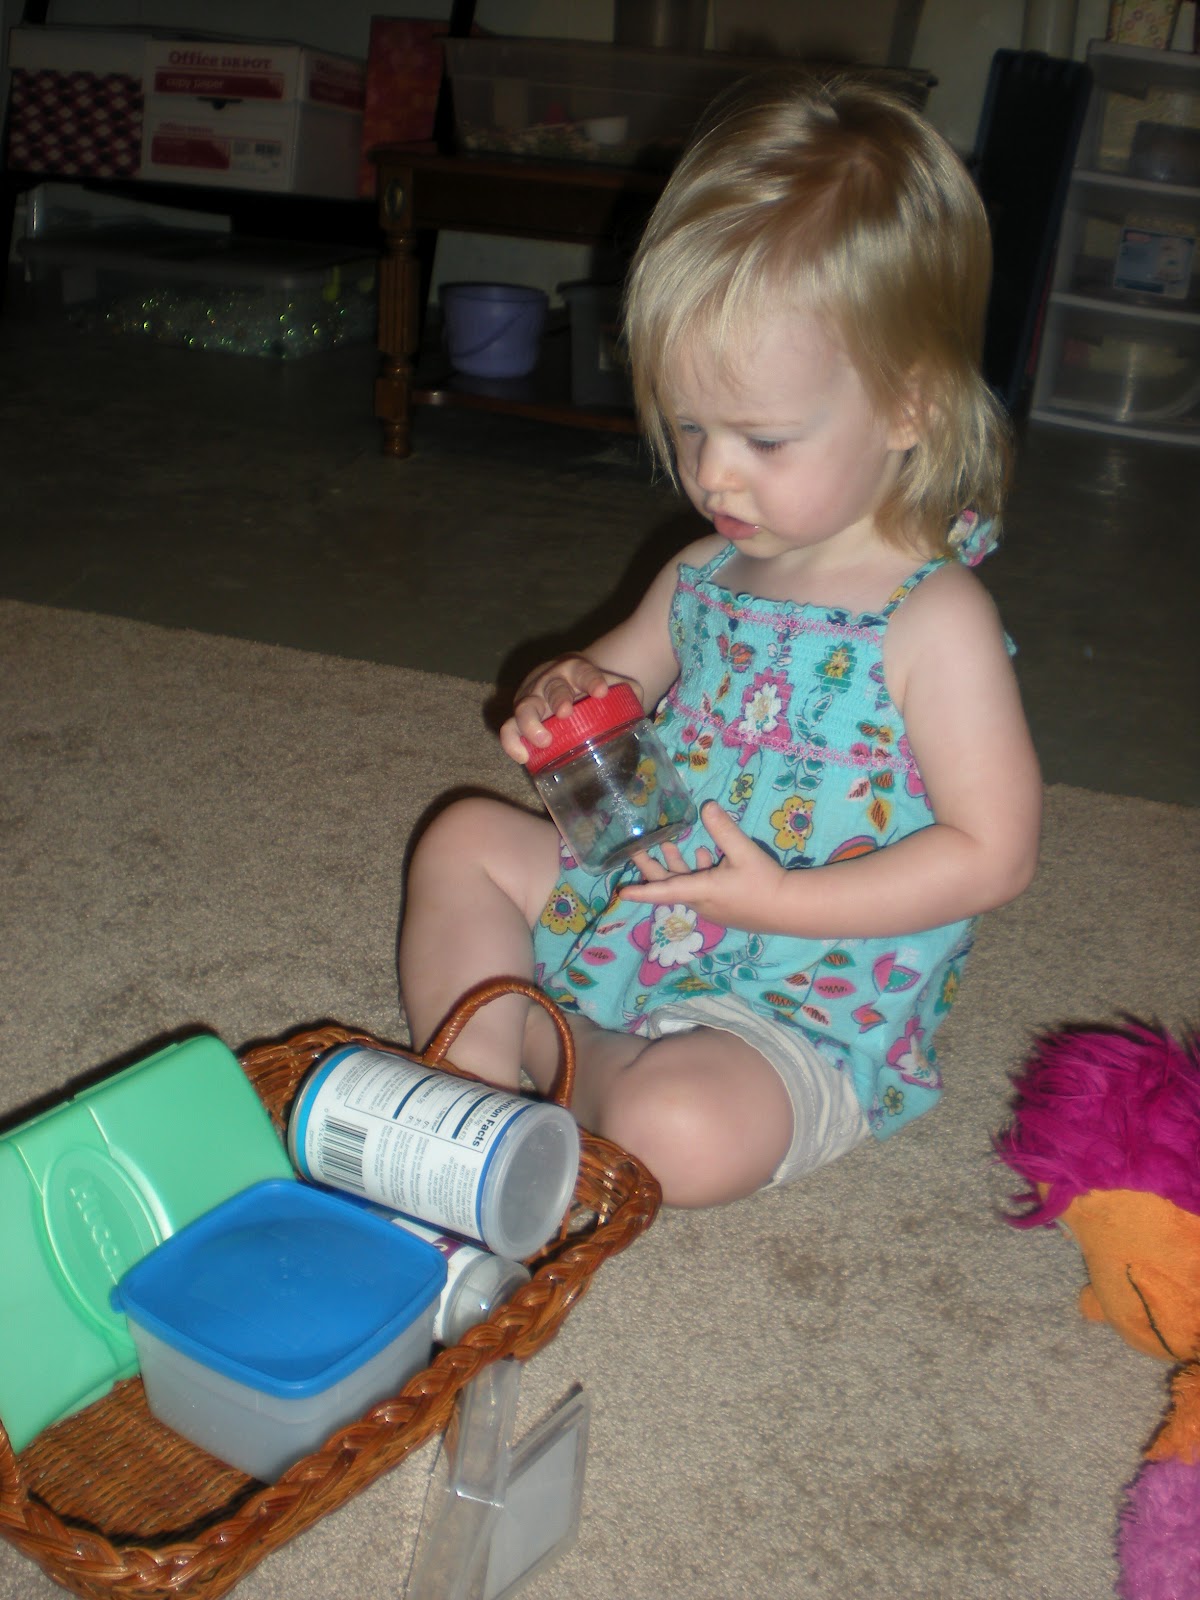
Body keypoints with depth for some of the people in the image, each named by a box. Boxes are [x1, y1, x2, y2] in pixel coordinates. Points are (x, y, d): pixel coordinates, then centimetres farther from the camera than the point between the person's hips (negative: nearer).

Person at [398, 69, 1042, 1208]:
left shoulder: (933, 621, -19)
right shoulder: (707, 575, 2)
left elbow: (994, 854, -20)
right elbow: (622, 668, 20)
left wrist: (779, 899, -24)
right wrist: (564, 698, -6)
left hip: (803, 1016, -7)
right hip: (646, 913, 8)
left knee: (681, 1133, -34)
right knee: (468, 836, 8)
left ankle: (540, 1043, -4)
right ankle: (477, 1087, -5)